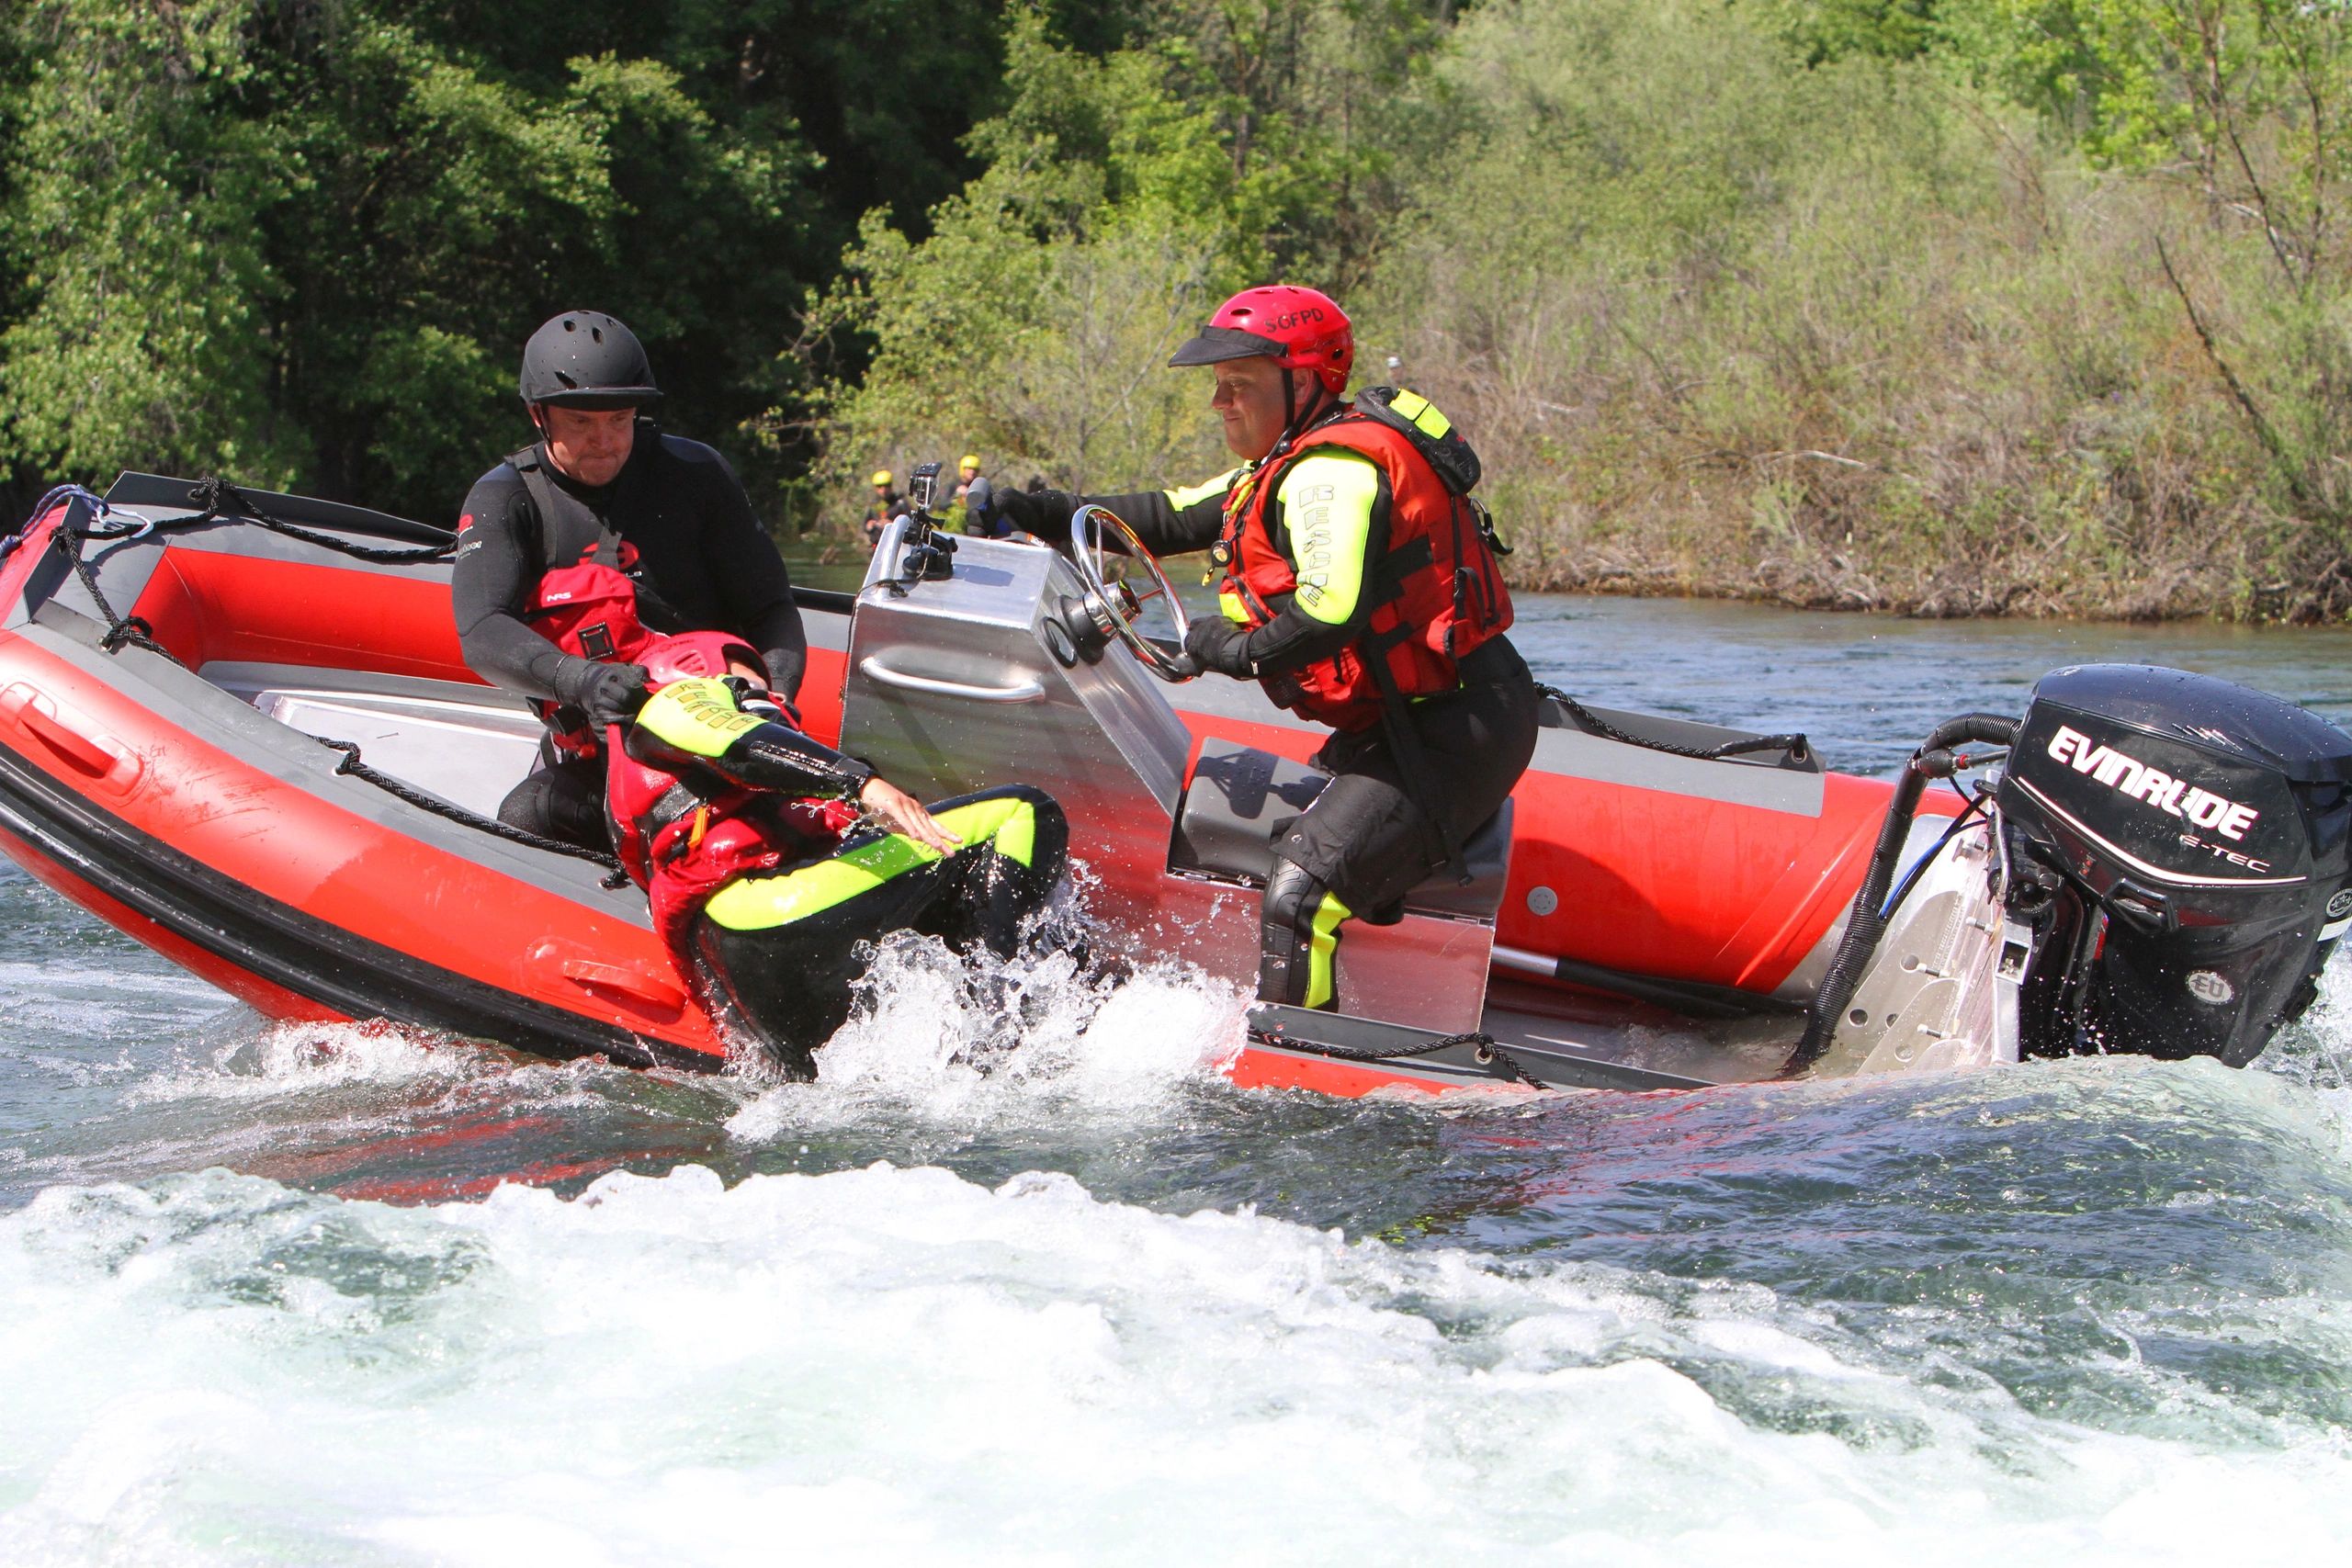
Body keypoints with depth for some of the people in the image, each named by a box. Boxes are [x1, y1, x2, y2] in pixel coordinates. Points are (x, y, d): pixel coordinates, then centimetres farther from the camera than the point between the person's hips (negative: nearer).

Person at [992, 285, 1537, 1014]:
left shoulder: (1331, 473, -19)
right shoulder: (1291, 466, 15)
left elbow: (1334, 610, -32)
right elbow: (1176, 516, 20)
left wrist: (1243, 653, -17)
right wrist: (1044, 514, 13)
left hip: (1458, 730, -12)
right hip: (1396, 725, 12)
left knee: (1300, 886, -23)